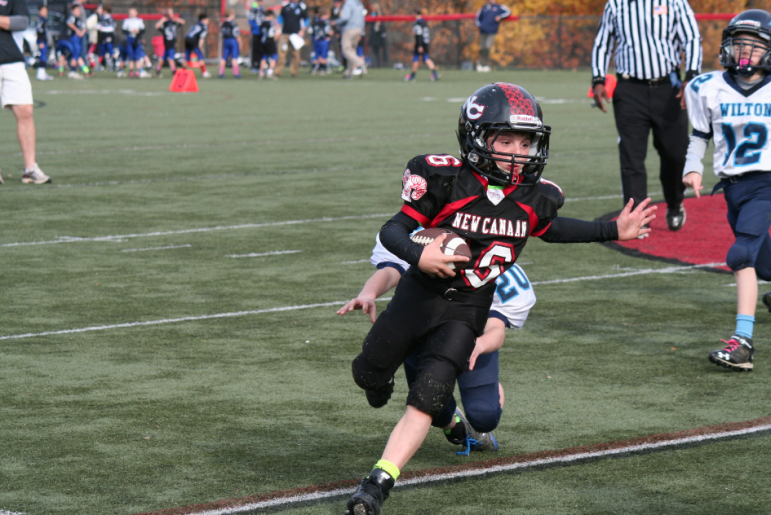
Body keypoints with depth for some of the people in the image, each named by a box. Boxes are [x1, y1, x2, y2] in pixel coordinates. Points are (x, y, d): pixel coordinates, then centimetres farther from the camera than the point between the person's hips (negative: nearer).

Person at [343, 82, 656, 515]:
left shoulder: (534, 198, -7)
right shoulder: (445, 180, -18)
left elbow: (547, 228, 17)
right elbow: (393, 230, -14)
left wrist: (613, 231, 16)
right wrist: (419, 255, -35)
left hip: (466, 313, 1)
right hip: (420, 296, -1)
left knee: (426, 401, -16)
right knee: (368, 373, 16)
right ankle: (382, 383, 54)